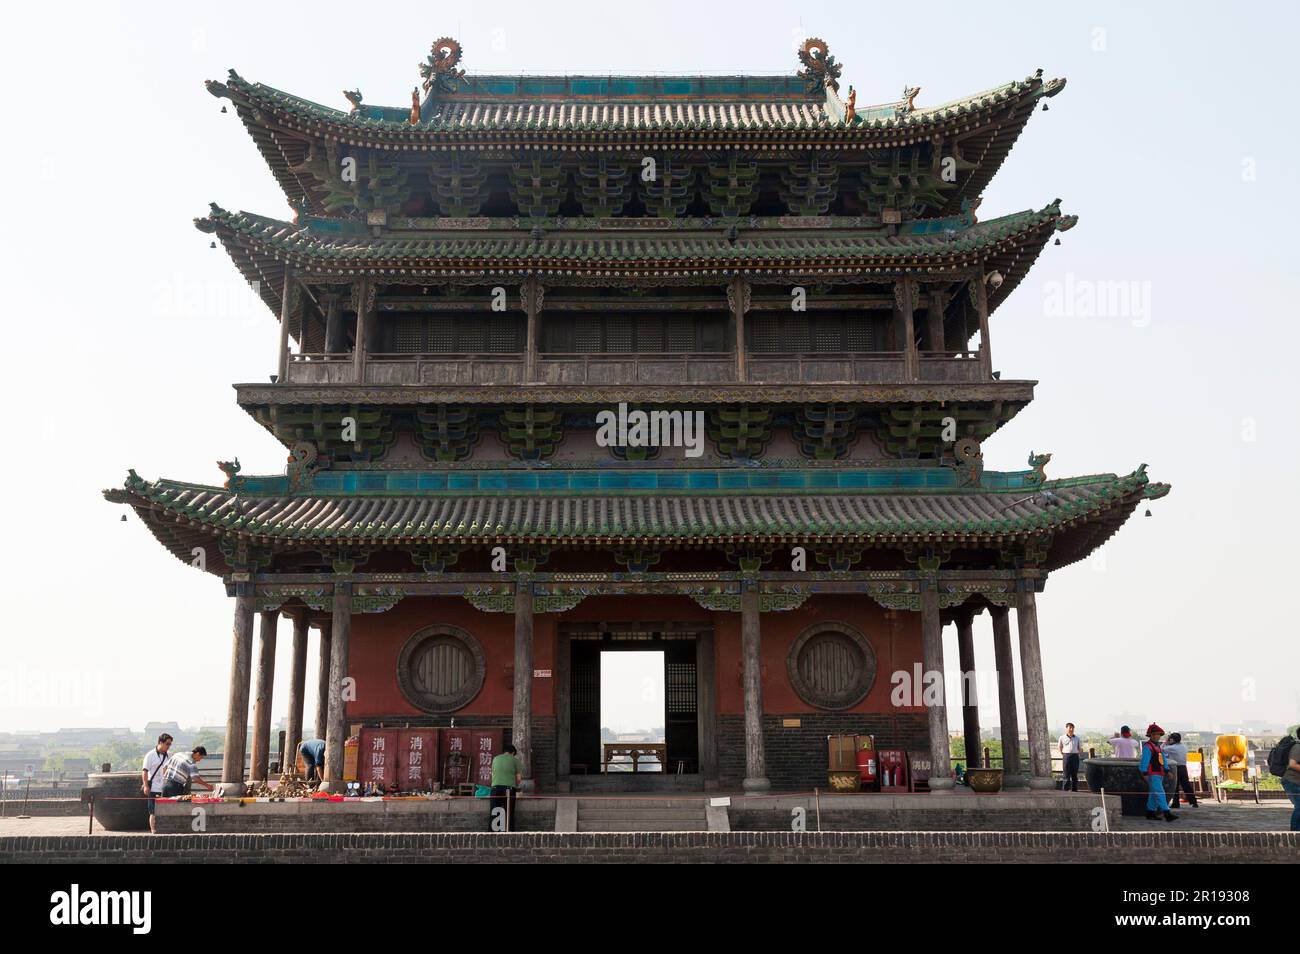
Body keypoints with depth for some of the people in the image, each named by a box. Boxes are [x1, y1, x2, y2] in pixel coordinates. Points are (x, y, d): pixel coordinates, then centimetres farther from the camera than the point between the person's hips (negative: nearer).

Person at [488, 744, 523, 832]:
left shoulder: (496, 759, 18)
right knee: (509, 815, 3)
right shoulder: (514, 760, 8)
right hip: (509, 788, -2)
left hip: (496, 788, 2)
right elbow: (519, 778, 6)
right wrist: (515, 786, 23)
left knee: (494, 814, 4)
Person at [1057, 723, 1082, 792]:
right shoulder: (1062, 738, 5)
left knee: (1075, 775, 6)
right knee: (1066, 776, -5)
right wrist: (1063, 755, 3)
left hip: (1075, 757, 3)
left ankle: (1074, 790, 12)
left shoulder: (1077, 738, 10)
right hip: (1066, 757, -3)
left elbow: (1080, 748, 18)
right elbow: (1059, 747, 14)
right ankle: (1065, 790, -3)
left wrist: (1076, 754, 6)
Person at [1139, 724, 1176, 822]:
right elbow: (1144, 760, -16)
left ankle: (1150, 813, 19)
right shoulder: (1147, 746, -12)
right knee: (1160, 794, -14)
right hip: (1153, 774, -10)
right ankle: (1167, 814, -20)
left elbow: (1162, 759, 21)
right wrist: (1144, 773, -19)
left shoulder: (1158, 746, 19)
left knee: (1153, 795, 13)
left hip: (1159, 774, 10)